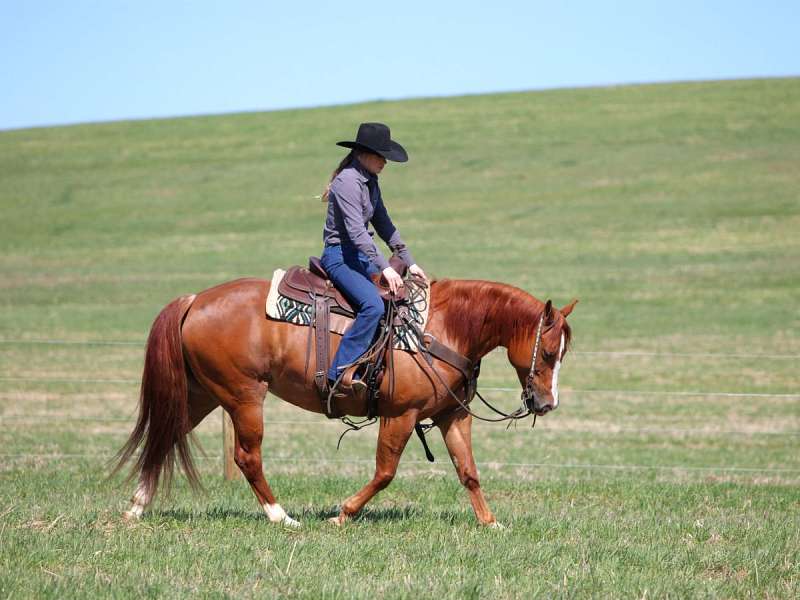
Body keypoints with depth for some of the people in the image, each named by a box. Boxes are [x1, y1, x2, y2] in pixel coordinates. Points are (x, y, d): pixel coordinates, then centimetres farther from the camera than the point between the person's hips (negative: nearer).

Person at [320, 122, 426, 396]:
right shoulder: (349, 181, -18)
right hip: (339, 256, -10)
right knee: (373, 305, -30)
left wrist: (409, 261, 13)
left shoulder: (370, 181, 12)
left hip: (359, 256, 10)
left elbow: (384, 225, 17)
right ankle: (340, 373, -32)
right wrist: (384, 267, -28)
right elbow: (356, 231, -24)